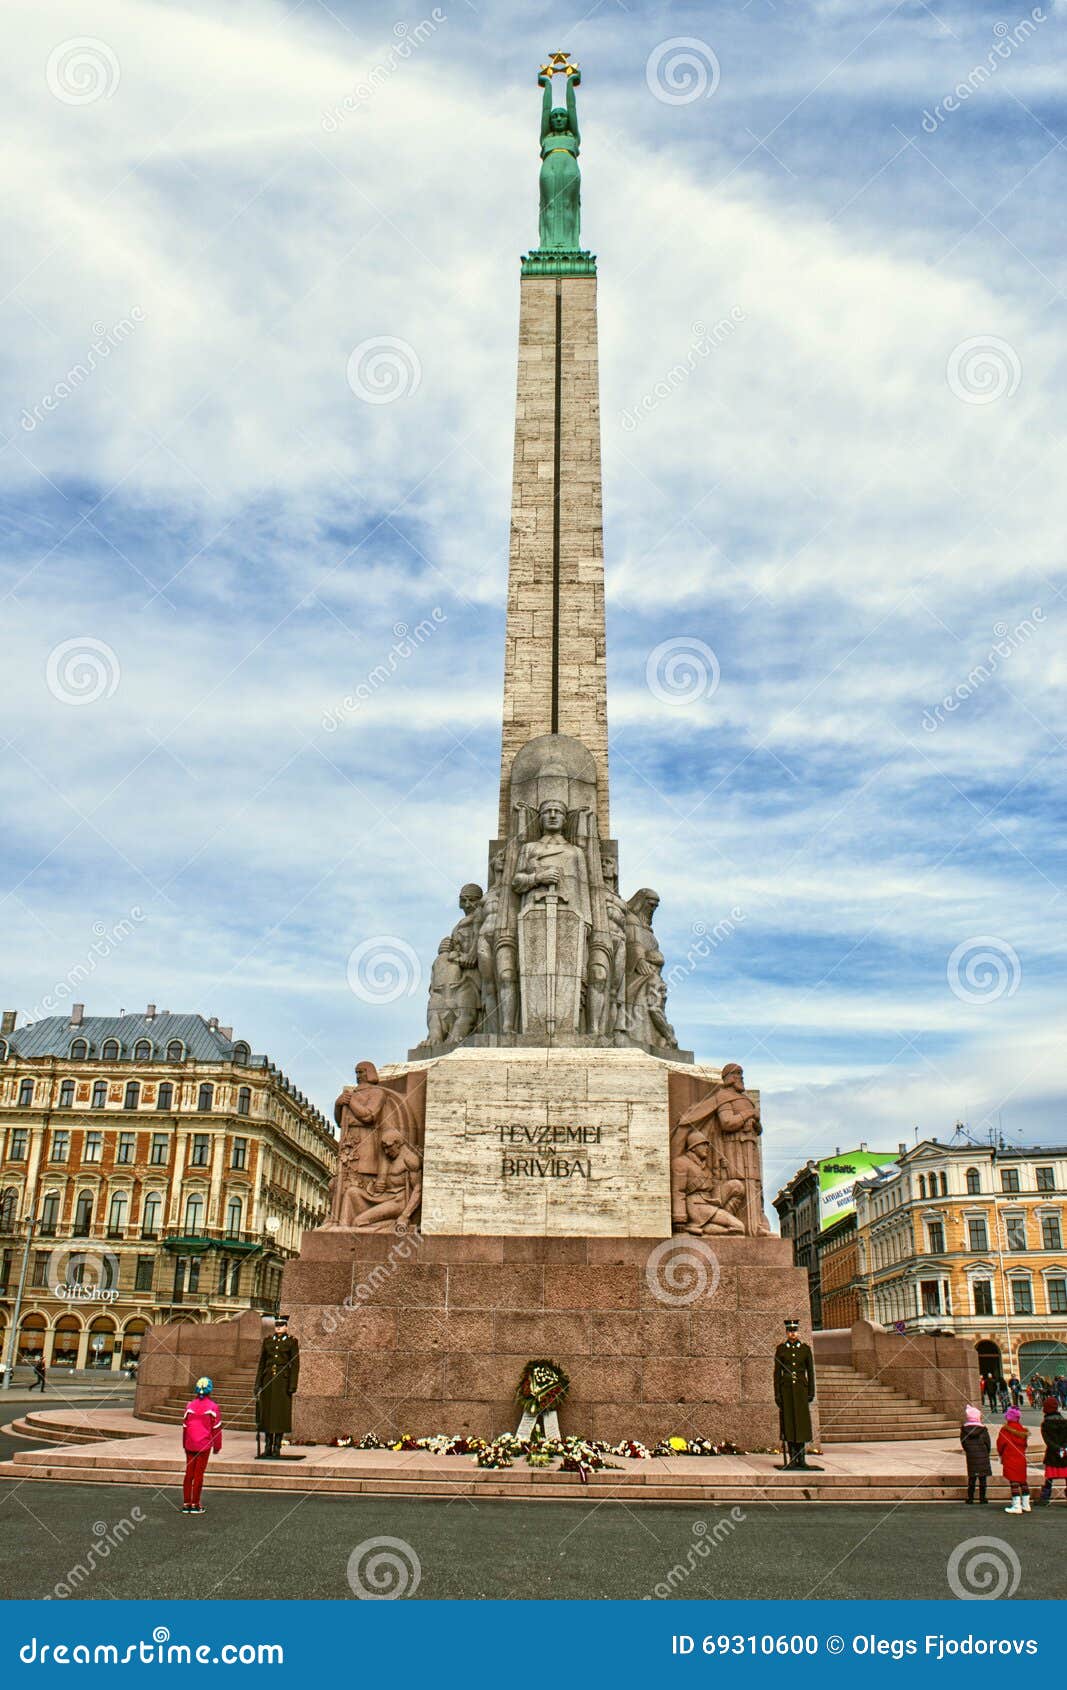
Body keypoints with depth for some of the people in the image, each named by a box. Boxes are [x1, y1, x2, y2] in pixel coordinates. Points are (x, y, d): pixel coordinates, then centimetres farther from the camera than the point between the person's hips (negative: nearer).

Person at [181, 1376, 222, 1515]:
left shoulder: (190, 1405, 1)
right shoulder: (212, 1406, -7)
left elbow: (185, 1426, 8)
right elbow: (216, 1427, -4)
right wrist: (217, 1446, 6)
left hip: (190, 1445, 3)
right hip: (204, 1445, -3)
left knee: (189, 1473, 11)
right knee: (199, 1474, 3)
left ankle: (186, 1503, 14)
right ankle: (195, 1504, 7)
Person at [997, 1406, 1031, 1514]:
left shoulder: (1005, 1430, -12)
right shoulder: (1022, 1429, 5)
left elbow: (1000, 1444, -8)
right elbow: (1024, 1444, 11)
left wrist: (1001, 1454, 9)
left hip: (1010, 1459, -6)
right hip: (1021, 1458, 6)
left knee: (1014, 1481, -5)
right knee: (1023, 1481, 15)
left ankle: (1017, 1506, -7)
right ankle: (1026, 1505, 21)